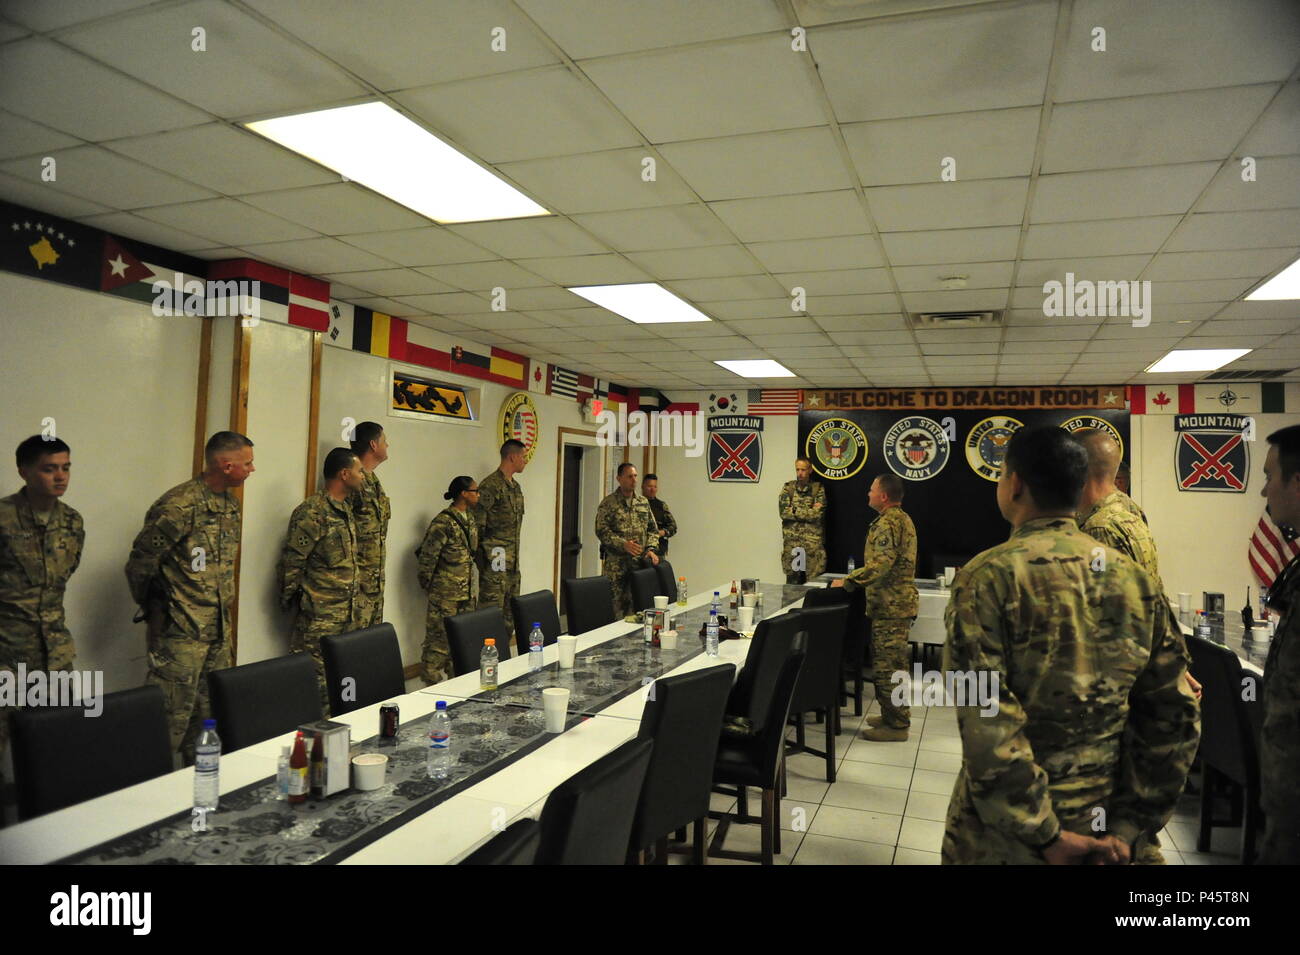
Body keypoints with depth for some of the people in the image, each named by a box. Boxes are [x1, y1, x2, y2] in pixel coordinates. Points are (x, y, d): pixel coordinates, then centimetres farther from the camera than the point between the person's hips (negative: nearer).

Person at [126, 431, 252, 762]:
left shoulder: (230, 504, 10)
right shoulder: (180, 505, -18)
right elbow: (140, 563, -12)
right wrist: (154, 610, -1)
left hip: (219, 632, 8)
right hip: (181, 632, -8)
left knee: (211, 714, 15)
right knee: (174, 715, -2)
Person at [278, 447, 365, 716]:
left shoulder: (345, 510, 15)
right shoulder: (311, 513, -15)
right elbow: (291, 564, -13)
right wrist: (289, 602, -7)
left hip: (350, 615, 9)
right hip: (320, 620, -8)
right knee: (318, 684, -2)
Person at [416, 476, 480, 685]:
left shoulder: (469, 520, 10)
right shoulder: (444, 523, -17)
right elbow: (427, 556, -13)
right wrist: (428, 584, -3)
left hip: (467, 590, 8)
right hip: (446, 593, -8)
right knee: (440, 636, -1)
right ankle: (432, 679, 10)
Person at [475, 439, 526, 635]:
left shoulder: (515, 487, 16)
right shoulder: (490, 485, -13)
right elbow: (477, 525, -14)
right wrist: (481, 558, -12)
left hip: (513, 563, 9)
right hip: (495, 563, -9)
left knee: (510, 615, 13)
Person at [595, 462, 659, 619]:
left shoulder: (644, 502, 13)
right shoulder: (609, 503, -3)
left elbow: (653, 529, 16)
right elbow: (601, 530, -10)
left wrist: (651, 548, 0)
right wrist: (623, 544, -20)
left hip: (640, 562, 4)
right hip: (616, 563, -4)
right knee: (617, 604, -5)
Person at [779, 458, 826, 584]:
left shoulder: (818, 488, 1)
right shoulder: (788, 487, 7)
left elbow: (818, 514, -11)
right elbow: (784, 512, -7)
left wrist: (794, 510, -9)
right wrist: (809, 511, -9)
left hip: (814, 543, -2)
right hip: (791, 542, 2)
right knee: (792, 583, 7)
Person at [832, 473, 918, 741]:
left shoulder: (888, 523, -18)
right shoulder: (902, 519, 16)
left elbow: (878, 565, -29)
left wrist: (847, 582, -25)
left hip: (890, 606, -11)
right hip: (899, 601, 11)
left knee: (886, 666, -4)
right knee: (894, 664, 18)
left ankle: (896, 726, 3)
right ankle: (894, 716, 29)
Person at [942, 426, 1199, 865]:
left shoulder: (988, 577, -18)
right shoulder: (1135, 578, -3)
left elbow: (986, 725, -25)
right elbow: (1177, 718, -1)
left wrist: (1045, 835, -16)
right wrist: (1131, 828, 1)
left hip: (1004, 833, -4)